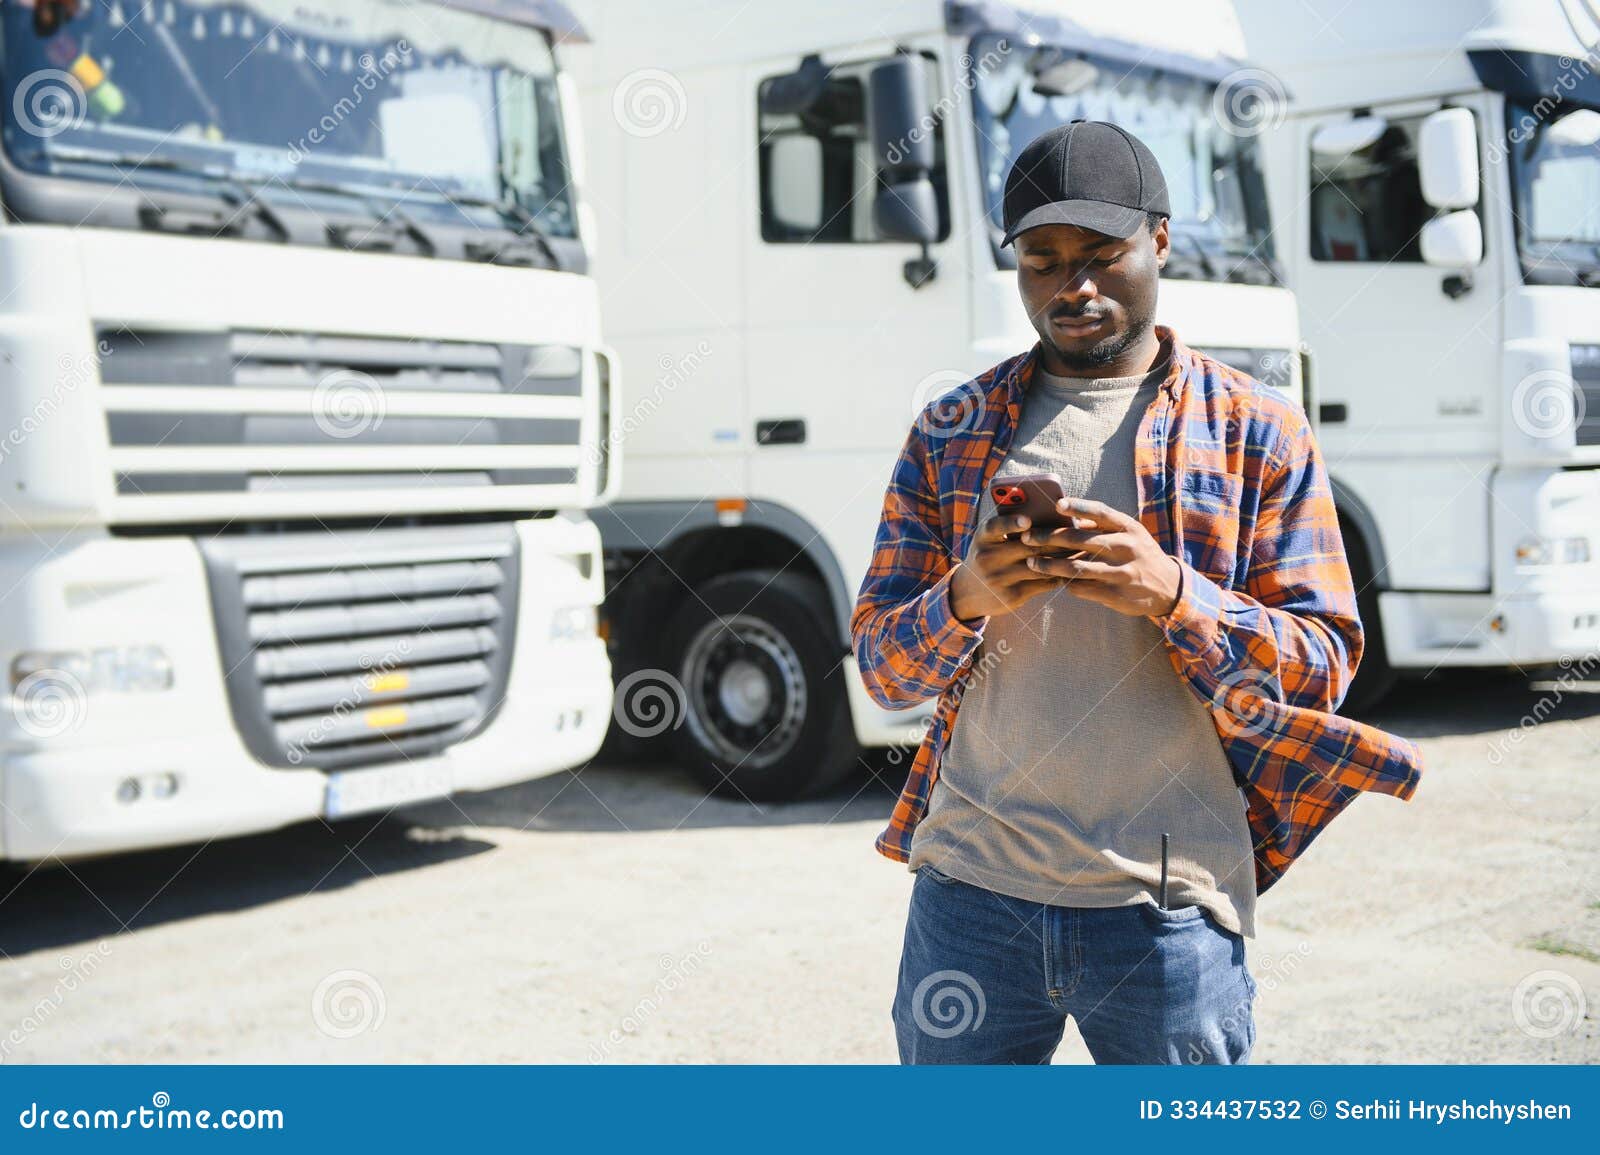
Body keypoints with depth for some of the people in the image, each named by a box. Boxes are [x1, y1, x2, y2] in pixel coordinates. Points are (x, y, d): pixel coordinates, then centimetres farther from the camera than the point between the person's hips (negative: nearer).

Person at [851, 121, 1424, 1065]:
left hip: (1166, 906, -2)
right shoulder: (950, 432, 9)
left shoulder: (1260, 431, 4)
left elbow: (1322, 668, -1)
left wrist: (1170, 592, -19)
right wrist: (965, 599, -15)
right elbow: (878, 660, 7)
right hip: (972, 888, 2)